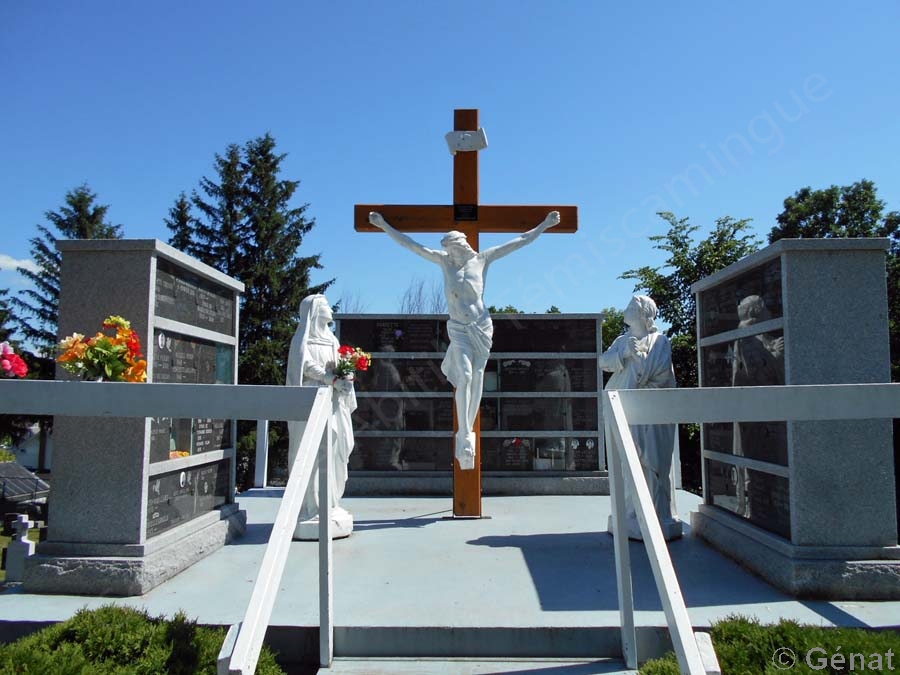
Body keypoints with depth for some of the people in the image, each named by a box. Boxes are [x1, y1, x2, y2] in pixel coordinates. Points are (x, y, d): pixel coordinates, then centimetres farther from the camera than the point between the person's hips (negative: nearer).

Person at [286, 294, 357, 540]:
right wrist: (333, 379, -21)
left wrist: (346, 377, -4)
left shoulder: (330, 338, 22)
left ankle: (329, 505, 10)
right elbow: (306, 365, -13)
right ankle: (311, 508, -7)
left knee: (334, 452, 5)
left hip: (333, 402, 7)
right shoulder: (303, 338, 0)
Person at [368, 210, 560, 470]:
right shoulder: (444, 261, 2)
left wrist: (544, 225, 1)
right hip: (458, 329, -1)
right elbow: (410, 244, 6)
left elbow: (519, 241, 3)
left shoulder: (481, 259, 1)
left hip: (482, 327, 1)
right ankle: (465, 437, -13)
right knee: (465, 376, -16)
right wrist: (384, 226, 6)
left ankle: (466, 435, 15)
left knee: (477, 378, 2)